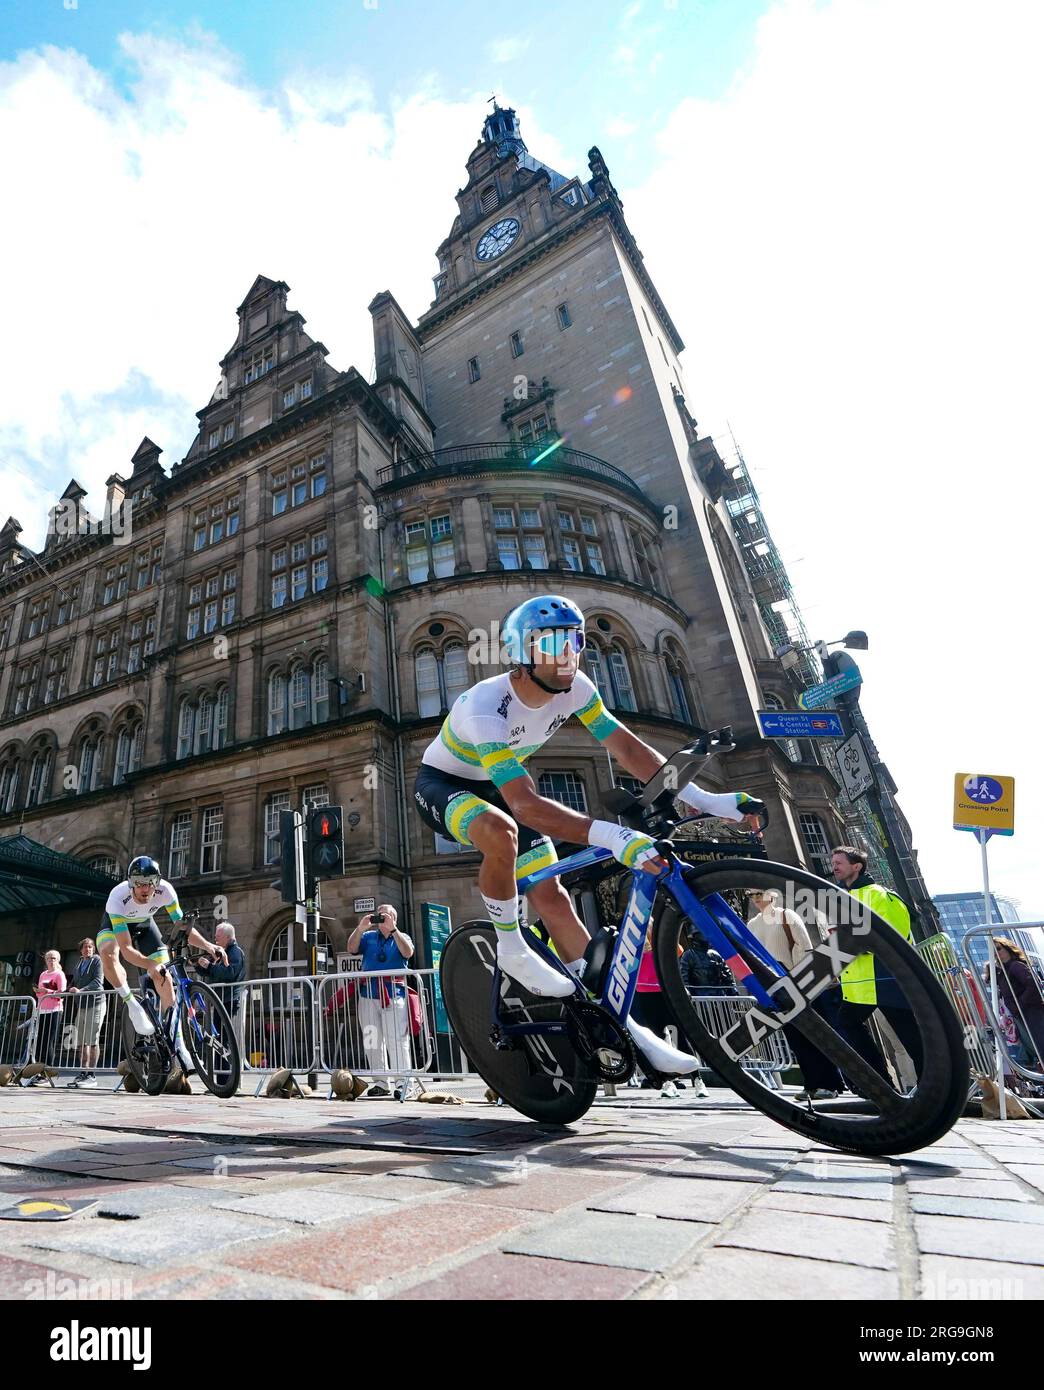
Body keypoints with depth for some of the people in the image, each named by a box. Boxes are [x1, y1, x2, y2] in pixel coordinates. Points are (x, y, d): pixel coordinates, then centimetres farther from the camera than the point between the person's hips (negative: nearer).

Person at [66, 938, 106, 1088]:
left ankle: (91, 1075, -4)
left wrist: (81, 990, -21)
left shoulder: (97, 960, -3)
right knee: (81, 1042, 9)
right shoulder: (79, 963, 17)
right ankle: (83, 1072, 17)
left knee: (92, 1041, -7)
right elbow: (75, 981, 22)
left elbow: (98, 981, -12)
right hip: (81, 1005, 7)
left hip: (95, 1003, -7)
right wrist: (71, 988, 3)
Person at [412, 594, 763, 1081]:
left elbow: (627, 747, -15)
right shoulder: (484, 707, -37)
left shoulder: (574, 688, -17)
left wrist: (705, 799, -25)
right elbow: (526, 804, -45)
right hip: (442, 785, -5)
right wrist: (612, 836, -56)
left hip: (495, 789, 5)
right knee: (501, 832, -39)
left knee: (551, 898, -5)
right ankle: (511, 949, -12)